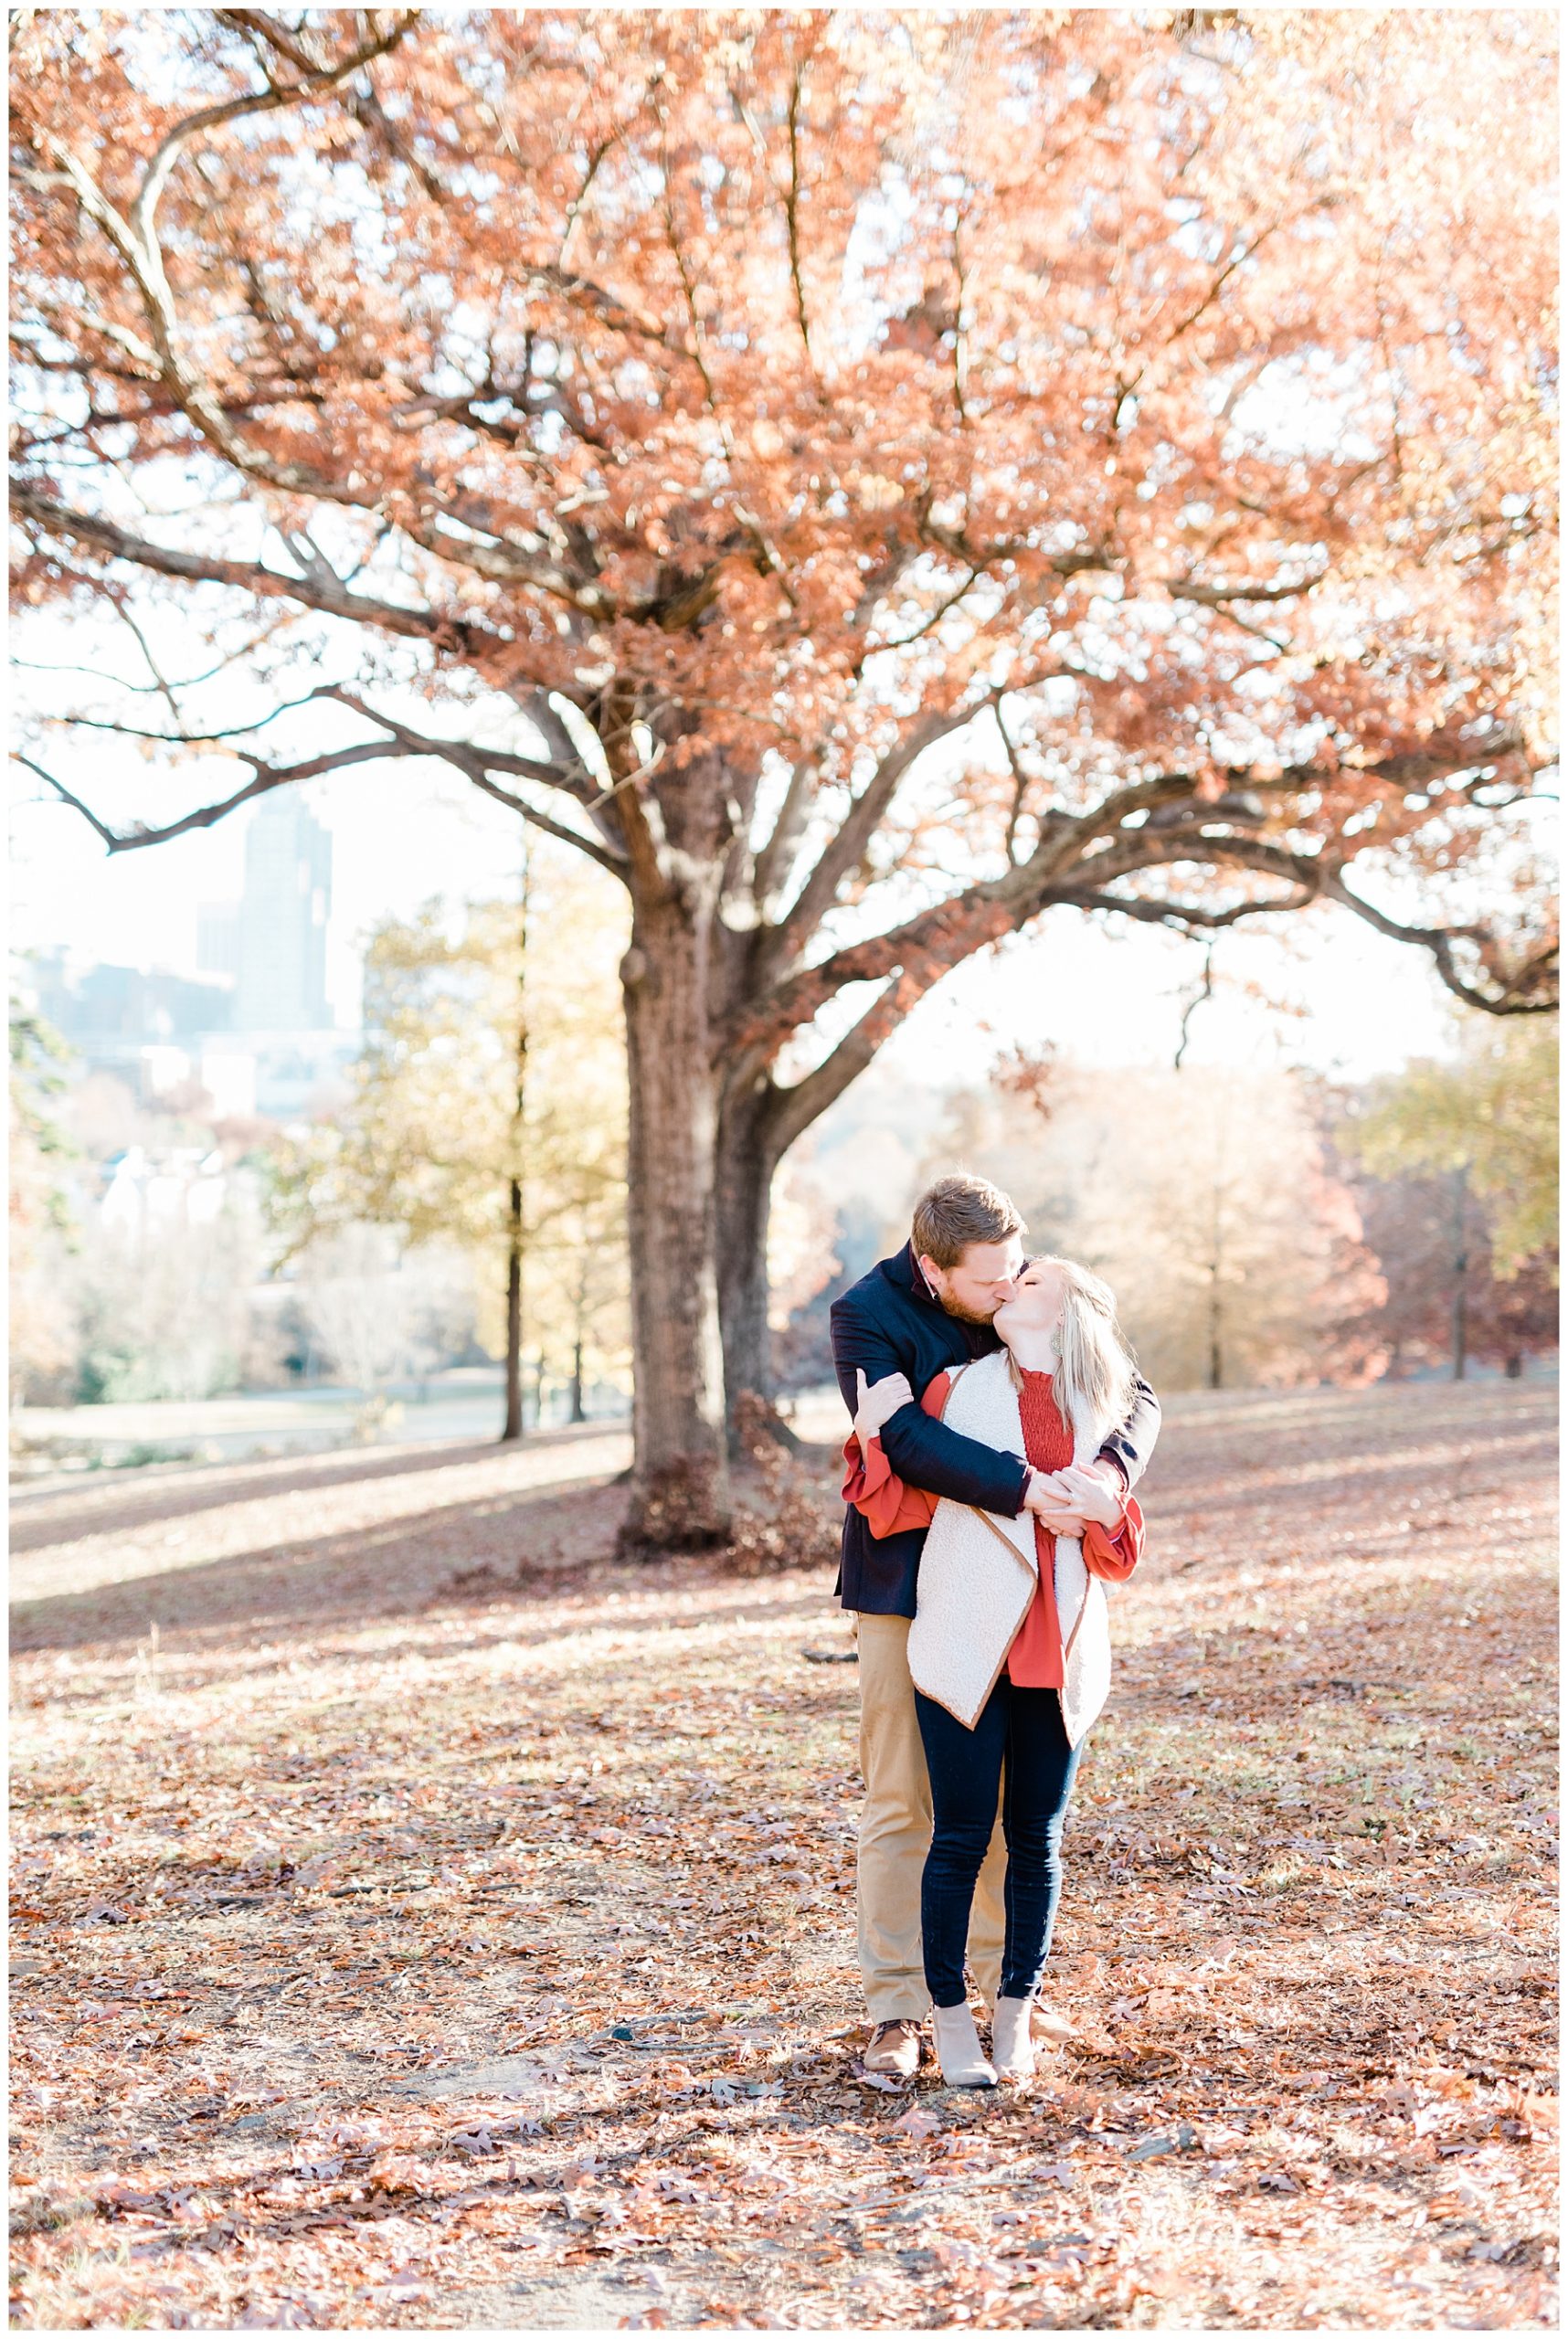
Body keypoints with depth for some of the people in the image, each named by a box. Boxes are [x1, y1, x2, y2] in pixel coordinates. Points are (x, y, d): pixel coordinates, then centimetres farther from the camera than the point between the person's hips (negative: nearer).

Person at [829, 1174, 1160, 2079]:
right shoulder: (868, 1315, -15)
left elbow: (1134, 1392, -4)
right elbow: (902, 1435, -29)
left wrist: (1114, 1464, -26)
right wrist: (1019, 1485, -38)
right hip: (906, 1583, -4)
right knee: (901, 1801, 0)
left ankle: (1008, 1980, 26)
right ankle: (898, 2008, 8)